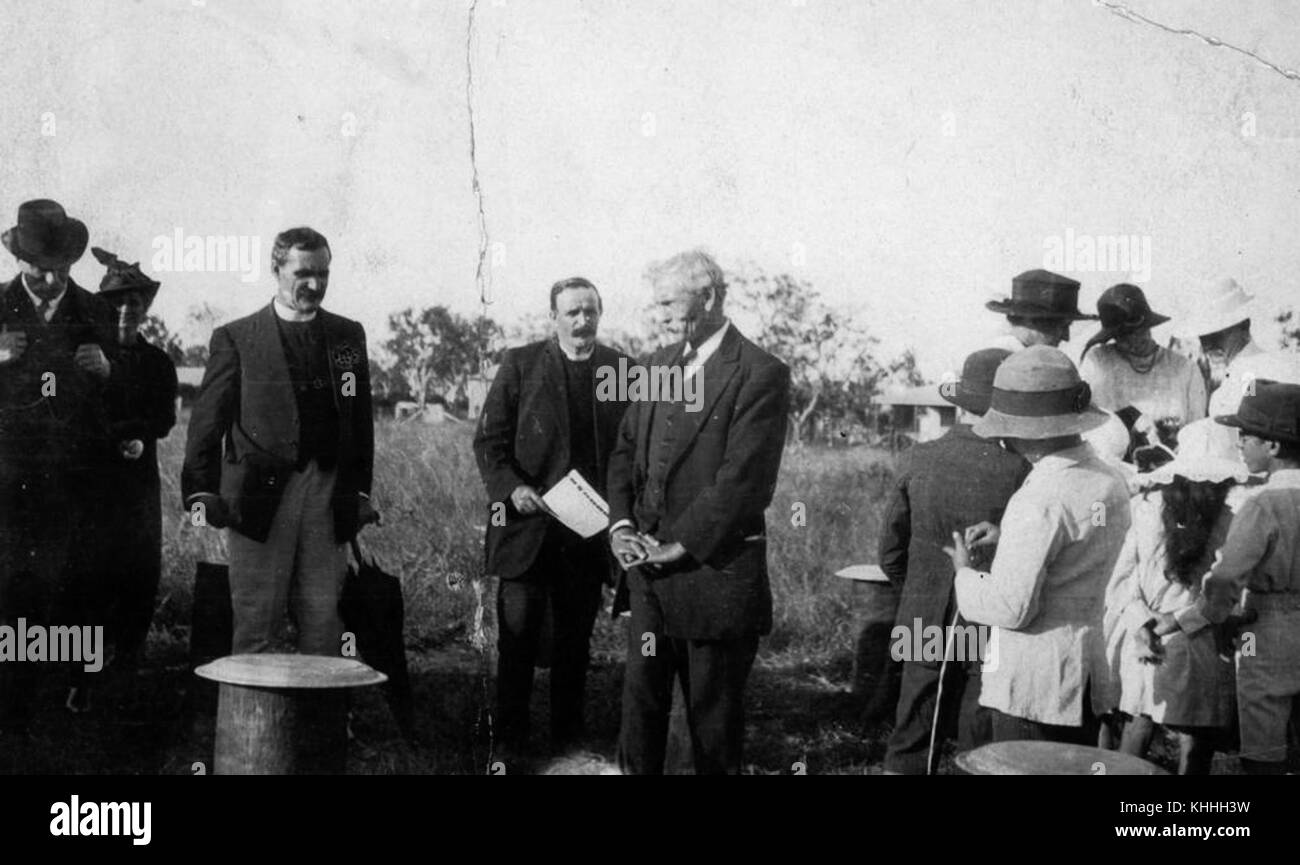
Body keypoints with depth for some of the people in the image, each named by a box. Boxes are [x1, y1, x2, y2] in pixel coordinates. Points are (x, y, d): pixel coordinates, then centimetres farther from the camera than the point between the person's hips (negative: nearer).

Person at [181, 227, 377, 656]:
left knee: (324, 624, 3)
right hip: (260, 497, -3)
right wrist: (201, 493, -5)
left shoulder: (348, 336, 13)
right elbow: (206, 422, 1)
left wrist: (360, 492, 10)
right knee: (256, 625, -1)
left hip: (328, 496, 3)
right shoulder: (236, 339, 3)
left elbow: (361, 420, 16)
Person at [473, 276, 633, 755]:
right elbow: (489, 440, 0)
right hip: (527, 522, -2)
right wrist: (512, 487, -15)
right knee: (518, 631, -1)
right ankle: (510, 739, 10)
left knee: (576, 637, 10)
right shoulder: (519, 364, 1)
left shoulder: (622, 369, 6)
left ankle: (568, 735, 21)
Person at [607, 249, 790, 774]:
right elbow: (626, 450, 16)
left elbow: (742, 479, -18)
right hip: (649, 566, 6)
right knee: (640, 693, 11)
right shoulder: (661, 362, 12)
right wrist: (621, 522, 0)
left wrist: (679, 545, -16)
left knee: (713, 707, 7)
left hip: (713, 570, -6)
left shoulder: (760, 375, -12)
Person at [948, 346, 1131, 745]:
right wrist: (1004, 539, 13)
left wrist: (965, 574, -3)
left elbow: (1009, 607, -20)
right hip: (1086, 679, 8)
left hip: (1032, 687, -8)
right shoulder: (1111, 482, 4)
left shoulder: (1038, 501, -21)